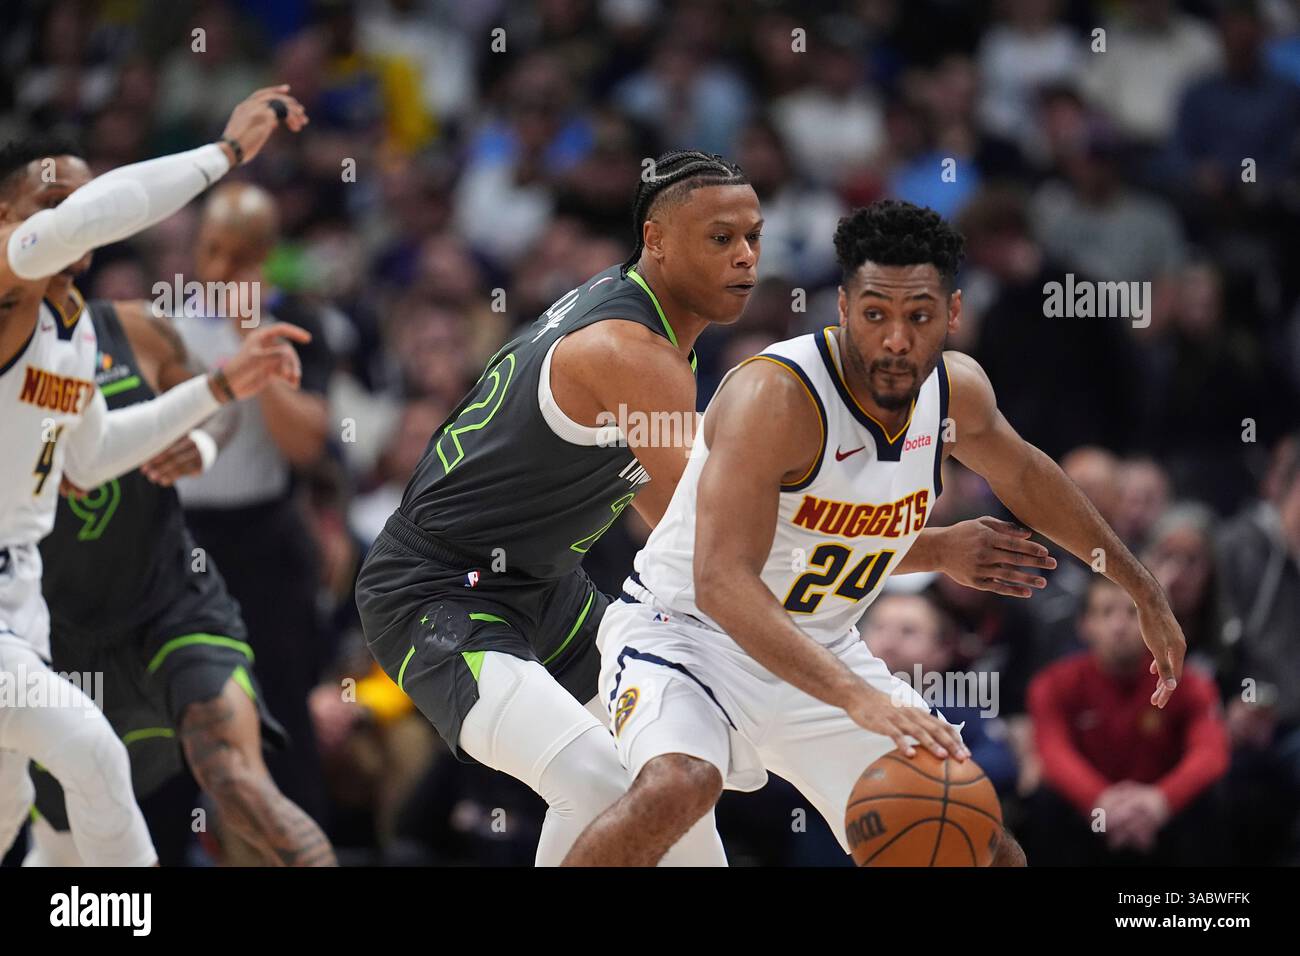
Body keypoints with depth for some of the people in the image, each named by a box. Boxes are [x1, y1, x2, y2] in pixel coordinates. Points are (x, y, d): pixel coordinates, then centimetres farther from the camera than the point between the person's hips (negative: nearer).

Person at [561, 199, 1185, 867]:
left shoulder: (957, 392, -7)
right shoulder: (775, 397, -30)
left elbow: (1023, 475, 17)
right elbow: (722, 584, -40)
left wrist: (1143, 592, 25)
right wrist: (861, 701, -51)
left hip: (821, 654, 7)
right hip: (688, 630, -7)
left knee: (990, 855, 2)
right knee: (676, 787, -38)